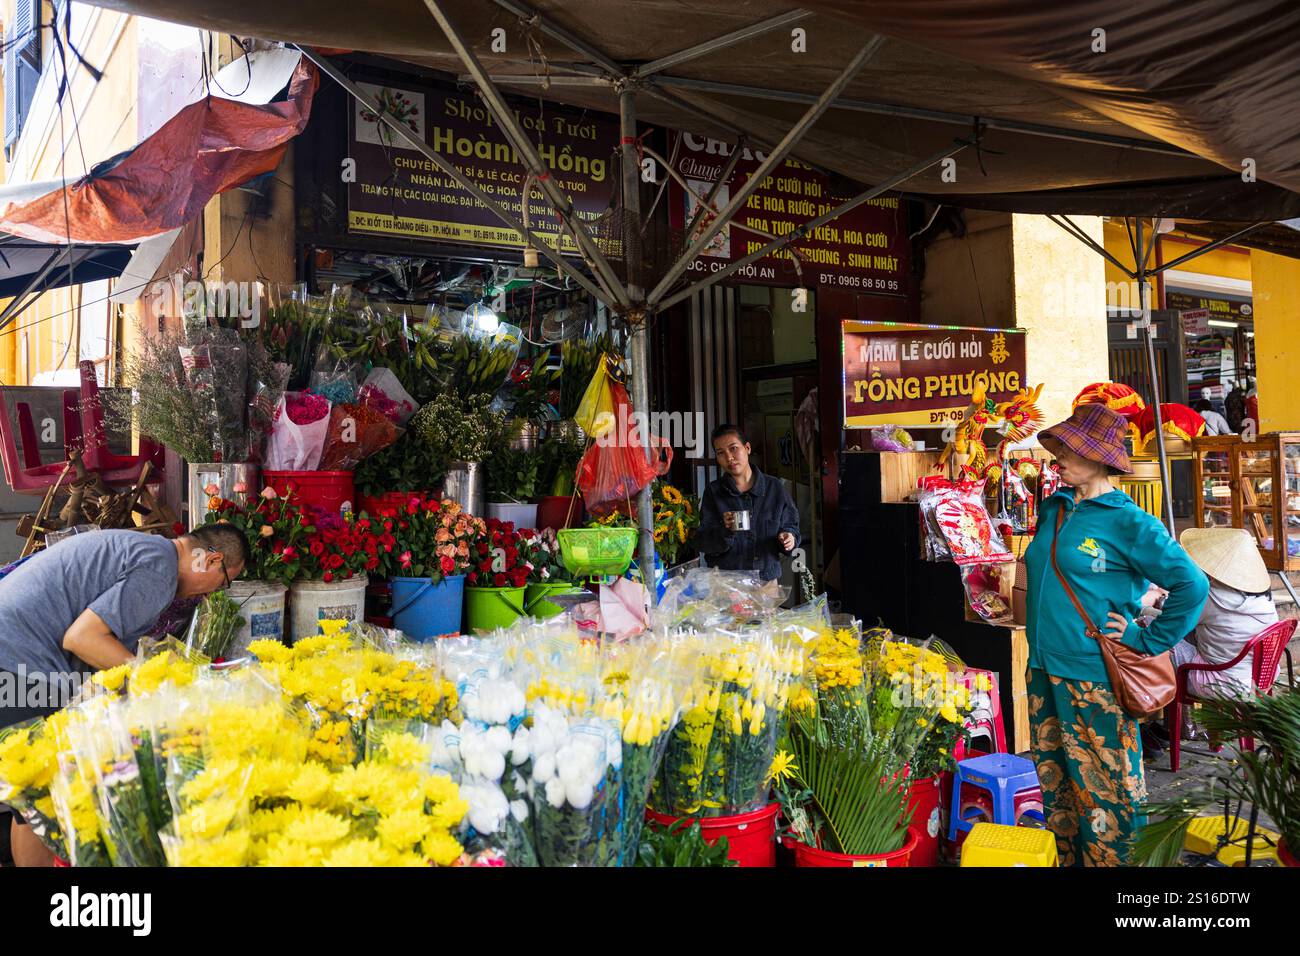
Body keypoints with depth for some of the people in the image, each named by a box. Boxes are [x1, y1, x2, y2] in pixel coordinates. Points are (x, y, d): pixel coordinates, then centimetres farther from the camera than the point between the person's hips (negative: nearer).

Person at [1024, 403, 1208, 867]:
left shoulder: (1127, 521, -11)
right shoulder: (1053, 509, 8)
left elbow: (1191, 585, -14)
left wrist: (1148, 638, -11)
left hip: (1094, 677, -7)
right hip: (1044, 671, 7)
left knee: (1105, 791, 3)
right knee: (1054, 784, 17)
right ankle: (1065, 859, 33)